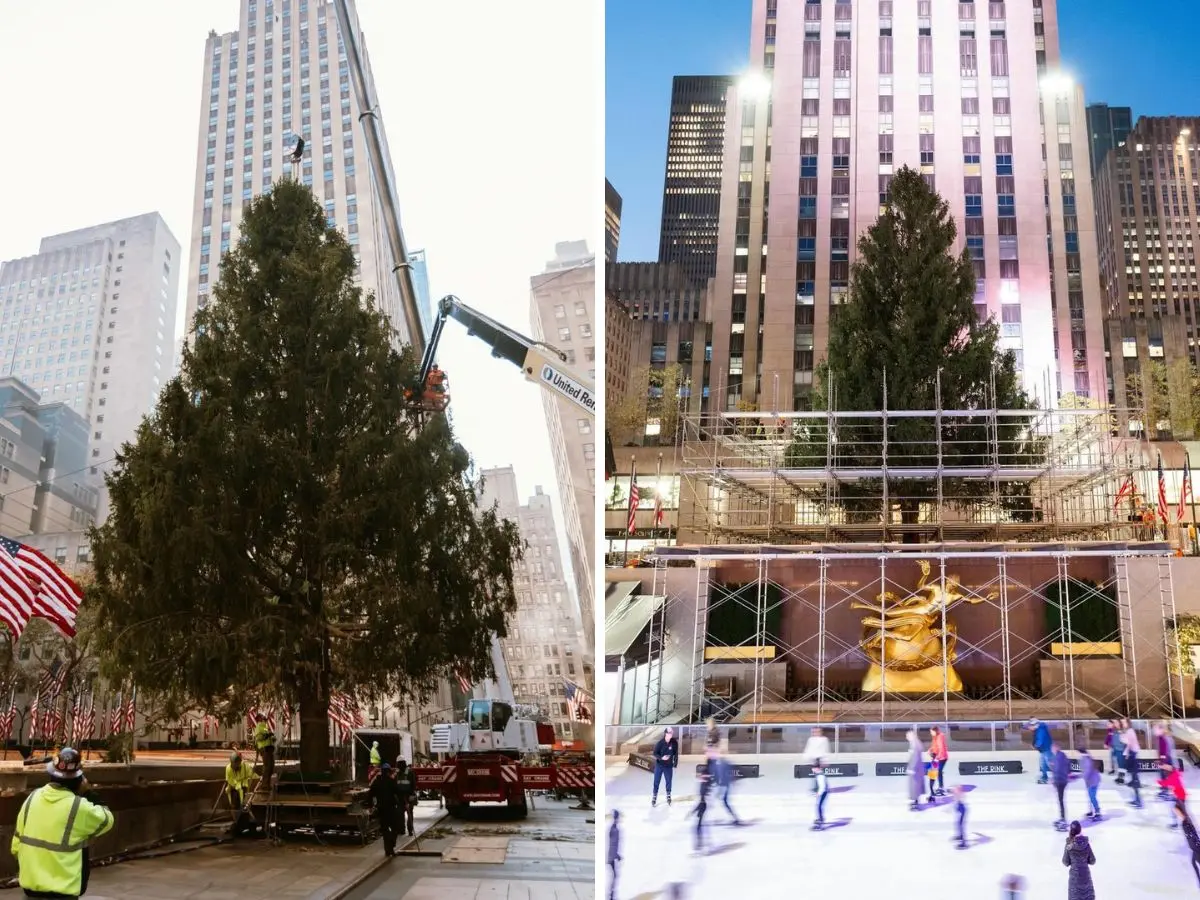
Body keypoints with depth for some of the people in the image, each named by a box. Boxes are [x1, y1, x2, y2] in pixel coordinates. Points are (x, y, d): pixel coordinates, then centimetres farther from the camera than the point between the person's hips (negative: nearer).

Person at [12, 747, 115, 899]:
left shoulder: (32, 798, -1)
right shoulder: (78, 807, -17)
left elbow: (16, 846, 6)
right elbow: (106, 820, 1)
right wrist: (83, 794, 3)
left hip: (30, 885, 6)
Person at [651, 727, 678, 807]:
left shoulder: (674, 743, -11)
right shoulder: (660, 742, -17)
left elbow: (676, 754, 0)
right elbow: (655, 753, -10)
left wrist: (675, 764, 3)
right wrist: (661, 757, -27)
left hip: (669, 766, 2)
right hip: (659, 765, -2)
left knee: (669, 781, 12)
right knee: (656, 781, 4)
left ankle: (668, 796, 33)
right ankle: (654, 797, 18)